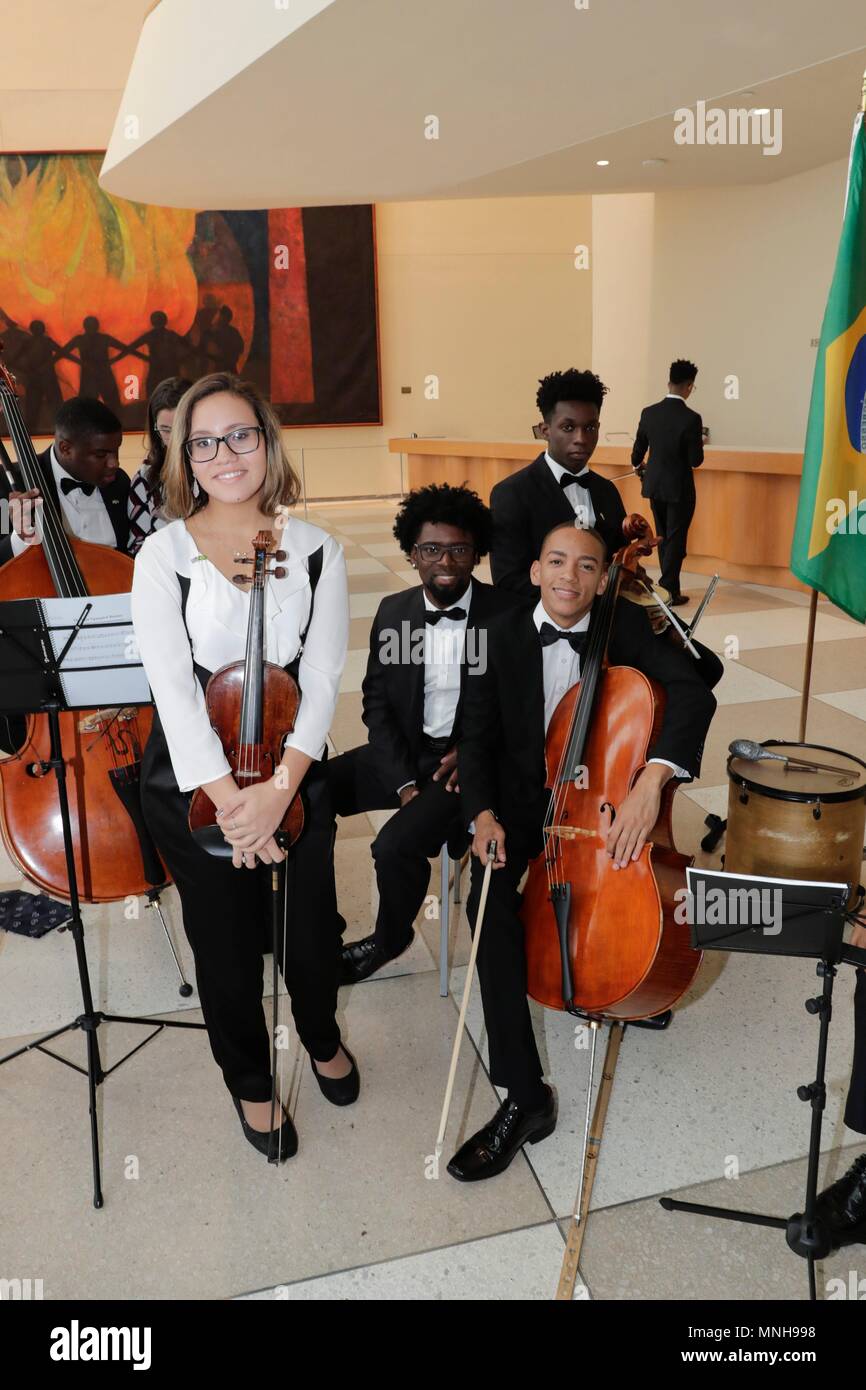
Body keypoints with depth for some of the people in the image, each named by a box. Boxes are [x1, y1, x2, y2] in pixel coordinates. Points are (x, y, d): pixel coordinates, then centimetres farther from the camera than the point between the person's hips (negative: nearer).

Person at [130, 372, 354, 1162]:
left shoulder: (317, 552, -3)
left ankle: (322, 1038, 47)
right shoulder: (164, 555, -7)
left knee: (312, 932, 12)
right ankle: (251, 1081, 40)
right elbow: (173, 686, -14)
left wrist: (279, 785, -20)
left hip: (295, 771, 1)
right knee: (227, 945, 11)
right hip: (194, 781, -1)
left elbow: (322, 680, -9)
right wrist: (228, 798, -21)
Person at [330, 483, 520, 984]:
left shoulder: (508, 615, -9)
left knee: (396, 844, -26)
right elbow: (378, 703, 3)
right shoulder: (393, 611, 3)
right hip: (403, 753, 5)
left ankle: (390, 938, 8)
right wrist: (403, 779, -10)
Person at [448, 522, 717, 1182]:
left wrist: (652, 777, -38)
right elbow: (479, 738, 0)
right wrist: (484, 814, -19)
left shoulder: (626, 626, -5)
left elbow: (693, 692, -20)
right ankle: (525, 1097, -22)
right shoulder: (503, 638, -2)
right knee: (490, 897, -27)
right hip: (522, 802, -1)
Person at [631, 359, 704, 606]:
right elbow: (696, 461, -15)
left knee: (663, 538, 17)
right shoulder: (691, 418, -18)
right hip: (679, 488, -5)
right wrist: (699, 444, 7)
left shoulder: (648, 412, -5)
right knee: (675, 540, 4)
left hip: (654, 485, 5)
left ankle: (669, 586, 26)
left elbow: (638, 449, 4)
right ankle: (669, 591, 4)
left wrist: (637, 466, 26)